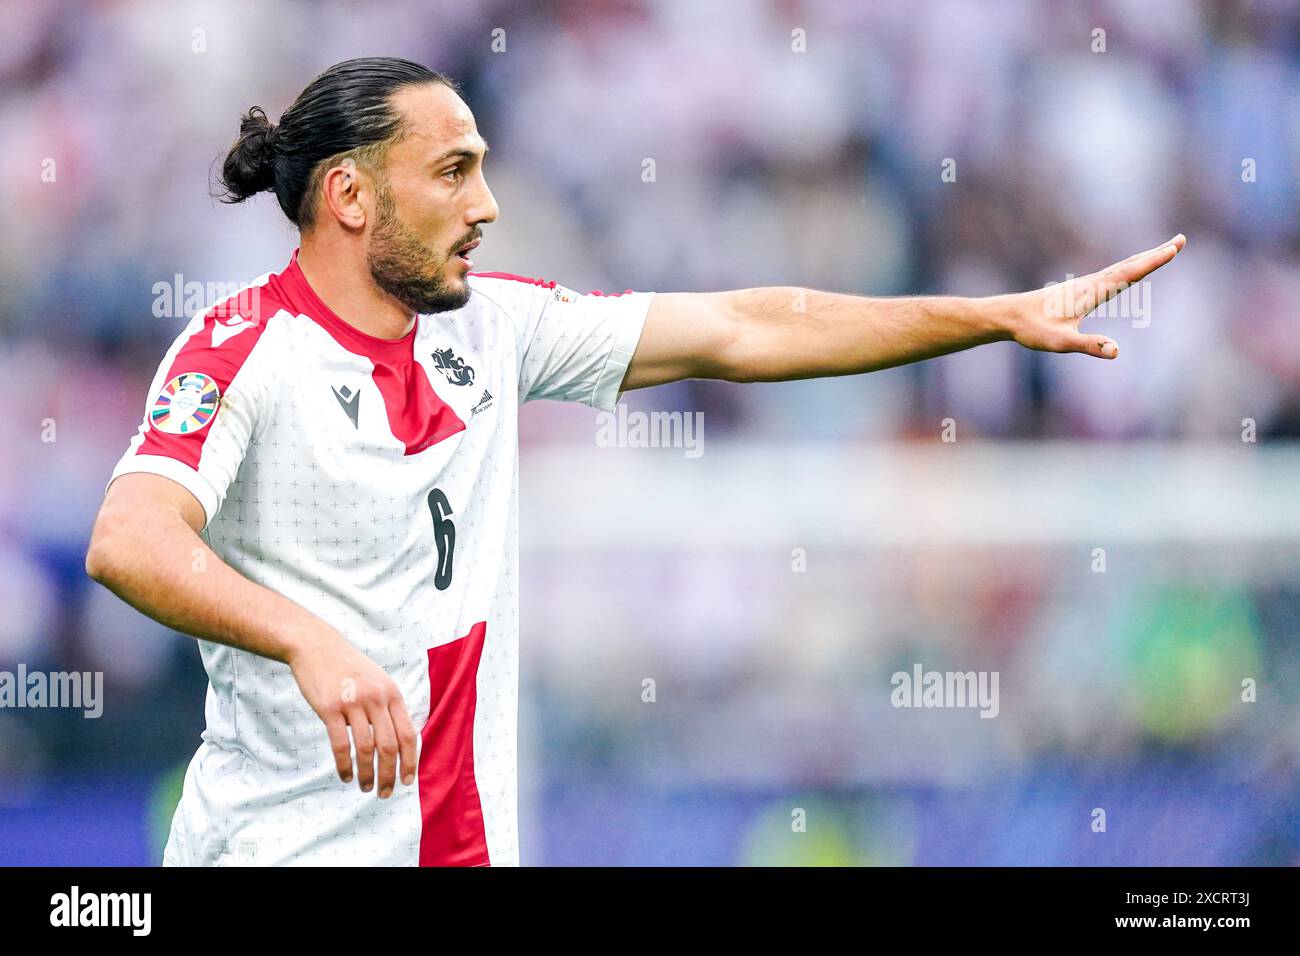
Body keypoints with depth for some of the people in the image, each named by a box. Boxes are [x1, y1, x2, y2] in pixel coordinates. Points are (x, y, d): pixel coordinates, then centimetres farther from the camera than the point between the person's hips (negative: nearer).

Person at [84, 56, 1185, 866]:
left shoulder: (493, 325, 8)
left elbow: (743, 332, 12)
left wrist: (1003, 316, 9)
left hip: (468, 834, 6)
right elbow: (131, 541, -28)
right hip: (284, 841, -6)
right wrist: (313, 643, -44)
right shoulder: (244, 345, -12)